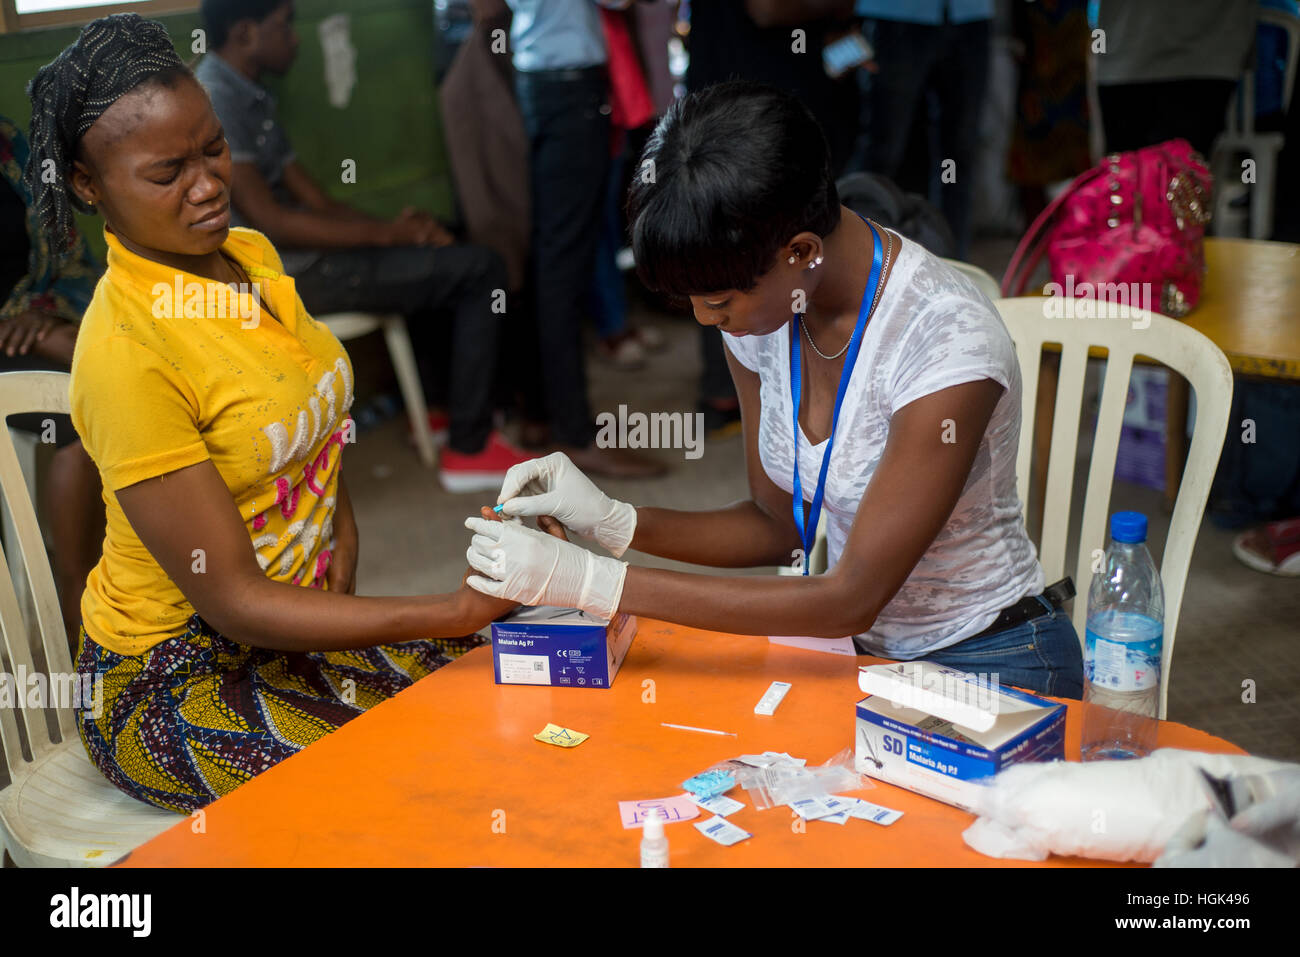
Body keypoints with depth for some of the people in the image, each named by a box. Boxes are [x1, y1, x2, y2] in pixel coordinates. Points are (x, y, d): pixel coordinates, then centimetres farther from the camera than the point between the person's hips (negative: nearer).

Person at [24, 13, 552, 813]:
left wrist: (343, 552, -3)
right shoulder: (126, 350, -24)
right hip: (171, 679, -7)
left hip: (299, 618, 7)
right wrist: (458, 612, -29)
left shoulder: (255, 257, 1)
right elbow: (233, 603, -24)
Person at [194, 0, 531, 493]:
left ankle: (443, 407, 24)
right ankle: (468, 449, -4)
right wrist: (387, 233, -16)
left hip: (299, 258, 10)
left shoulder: (249, 100, 14)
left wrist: (396, 226, -3)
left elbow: (315, 200, 12)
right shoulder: (211, 103, -17)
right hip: (287, 277, -10)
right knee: (481, 270, -10)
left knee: (448, 256, 22)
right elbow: (272, 223, -22)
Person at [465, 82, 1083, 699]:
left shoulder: (946, 345, -28)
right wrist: (614, 521, -14)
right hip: (868, 648, 6)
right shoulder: (758, 310, -8)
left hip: (991, 669, -6)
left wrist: (595, 581, -28)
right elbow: (778, 526, 3)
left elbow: (853, 598, -26)